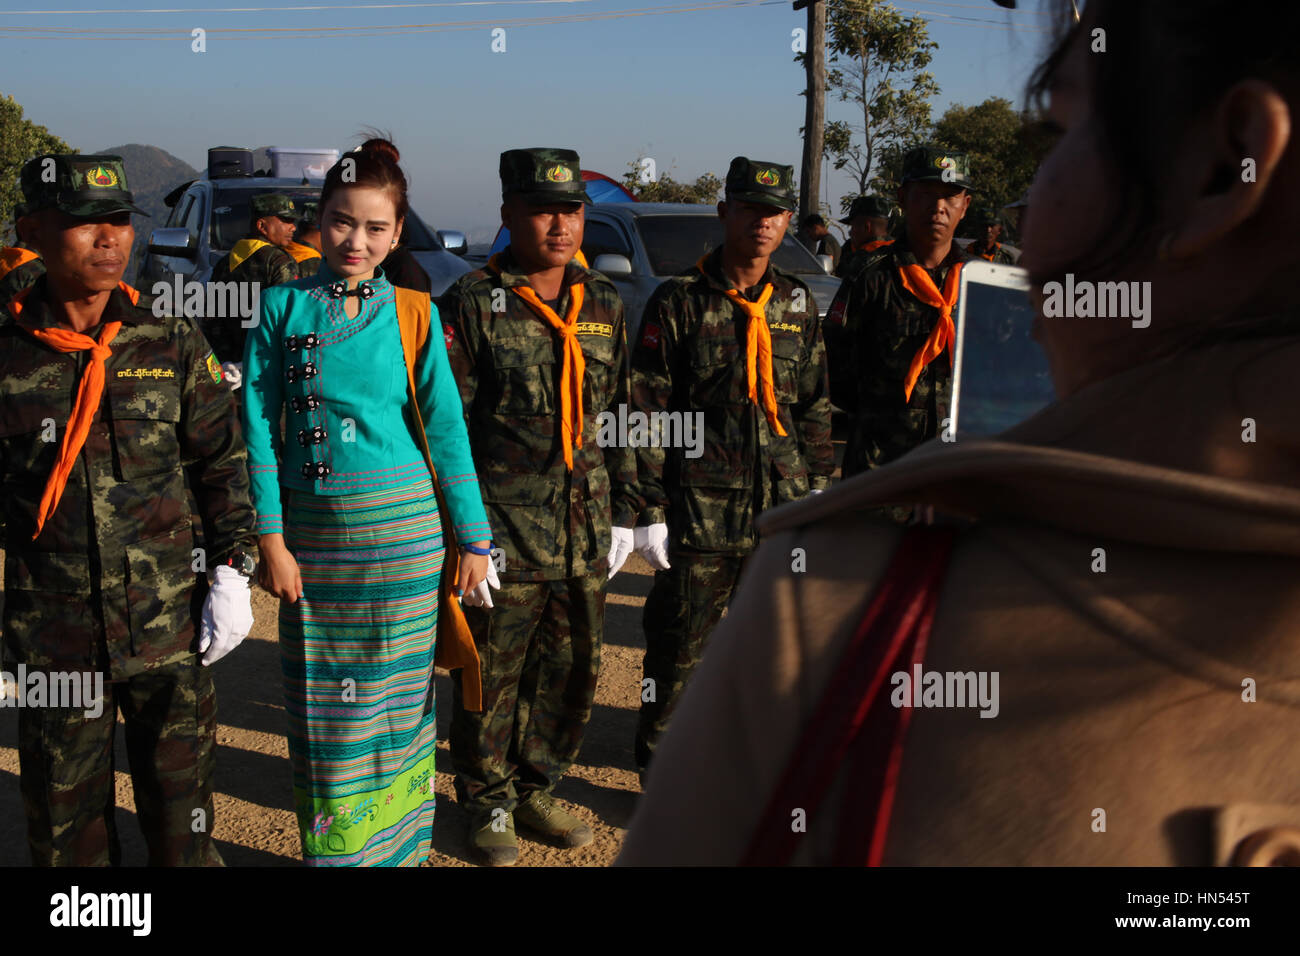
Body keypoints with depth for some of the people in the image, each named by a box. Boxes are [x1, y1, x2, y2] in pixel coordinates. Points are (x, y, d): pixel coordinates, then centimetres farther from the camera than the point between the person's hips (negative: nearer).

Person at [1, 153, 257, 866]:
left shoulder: (172, 344, -1)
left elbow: (222, 462, 4)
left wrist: (232, 572, -2)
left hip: (170, 627, 1)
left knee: (181, 806, 13)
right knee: (64, 812, 14)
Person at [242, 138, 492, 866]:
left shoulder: (411, 315, 1)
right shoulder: (282, 306, 2)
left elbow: (446, 427, 0)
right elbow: (260, 425, 0)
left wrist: (474, 538, -1)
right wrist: (272, 538, -5)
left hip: (402, 530, -1)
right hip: (314, 532, 1)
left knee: (397, 694, 9)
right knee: (322, 704, 9)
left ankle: (398, 849, 26)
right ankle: (332, 847, 28)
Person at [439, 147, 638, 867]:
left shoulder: (603, 304, 11)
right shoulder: (471, 305, -6)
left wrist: (623, 514, 13)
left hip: (586, 532, 5)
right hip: (503, 531, -5)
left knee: (575, 670, 13)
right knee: (492, 675, 6)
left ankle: (537, 790, 32)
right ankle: (489, 805, 25)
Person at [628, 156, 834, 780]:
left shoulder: (798, 304, 10)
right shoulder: (679, 302, -5)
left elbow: (814, 406, 16)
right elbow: (647, 414, -7)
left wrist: (817, 488, 11)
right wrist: (650, 511, -10)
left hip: (782, 511, 4)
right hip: (699, 511, -4)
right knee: (679, 647, 4)